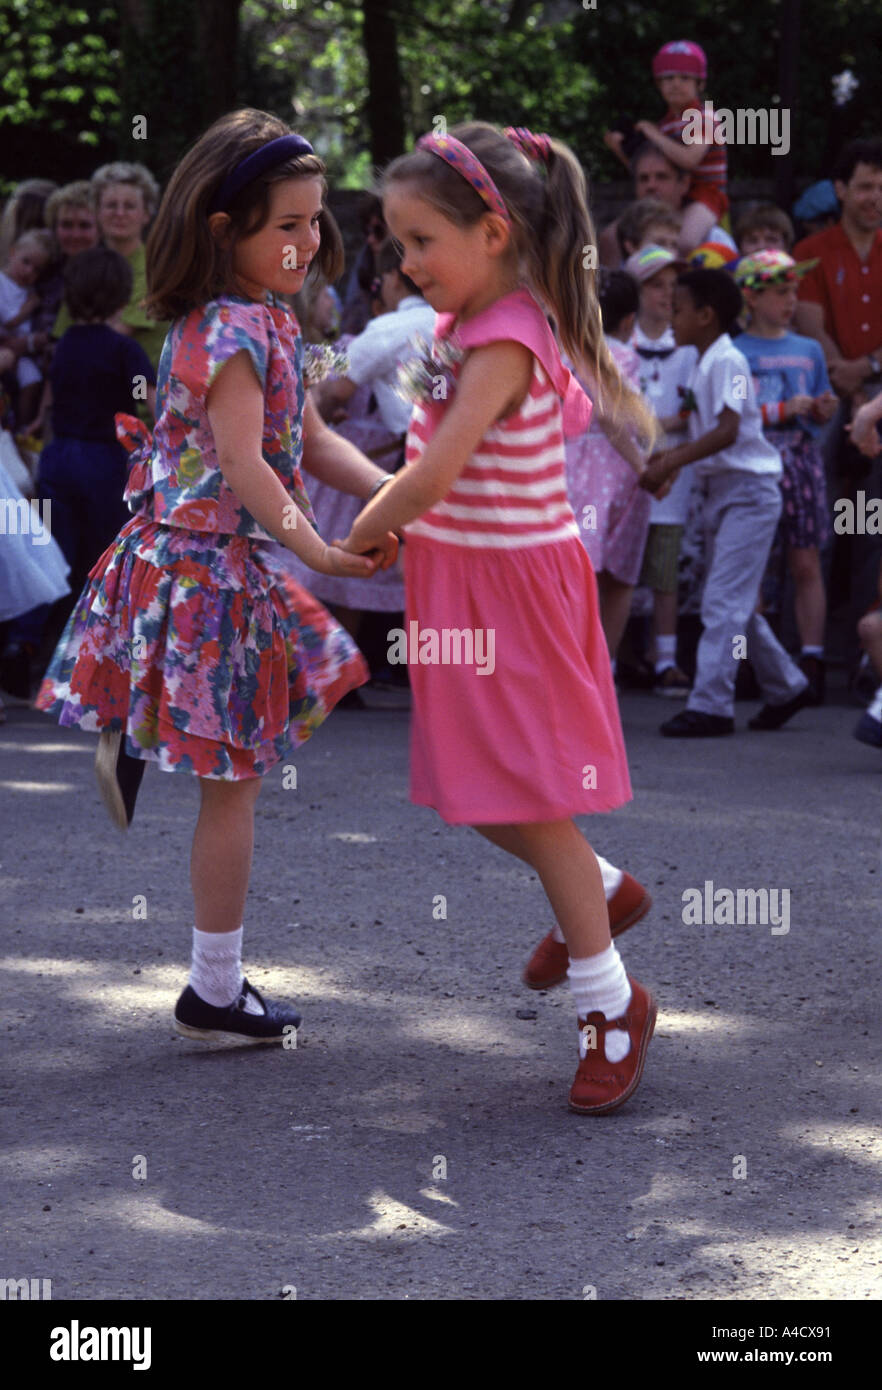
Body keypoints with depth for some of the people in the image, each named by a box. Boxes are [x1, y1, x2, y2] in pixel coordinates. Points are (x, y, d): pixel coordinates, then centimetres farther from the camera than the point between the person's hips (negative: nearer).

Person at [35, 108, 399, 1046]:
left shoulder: (266, 321, 11)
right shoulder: (230, 329, -20)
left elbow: (310, 443, 13)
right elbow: (241, 465, -25)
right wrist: (320, 551, -26)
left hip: (225, 559, 9)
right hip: (210, 568, -9)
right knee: (234, 782, -1)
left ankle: (137, 741, 24)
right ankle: (215, 993, 8)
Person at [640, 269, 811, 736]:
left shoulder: (727, 361, -15)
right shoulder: (704, 365, 13)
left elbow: (728, 431, -25)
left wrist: (671, 463, -28)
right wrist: (671, 455, 2)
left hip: (749, 491, -10)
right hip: (720, 490, 10)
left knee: (723, 601, -11)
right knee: (736, 604, 14)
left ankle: (710, 705, -12)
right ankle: (785, 687, 26)